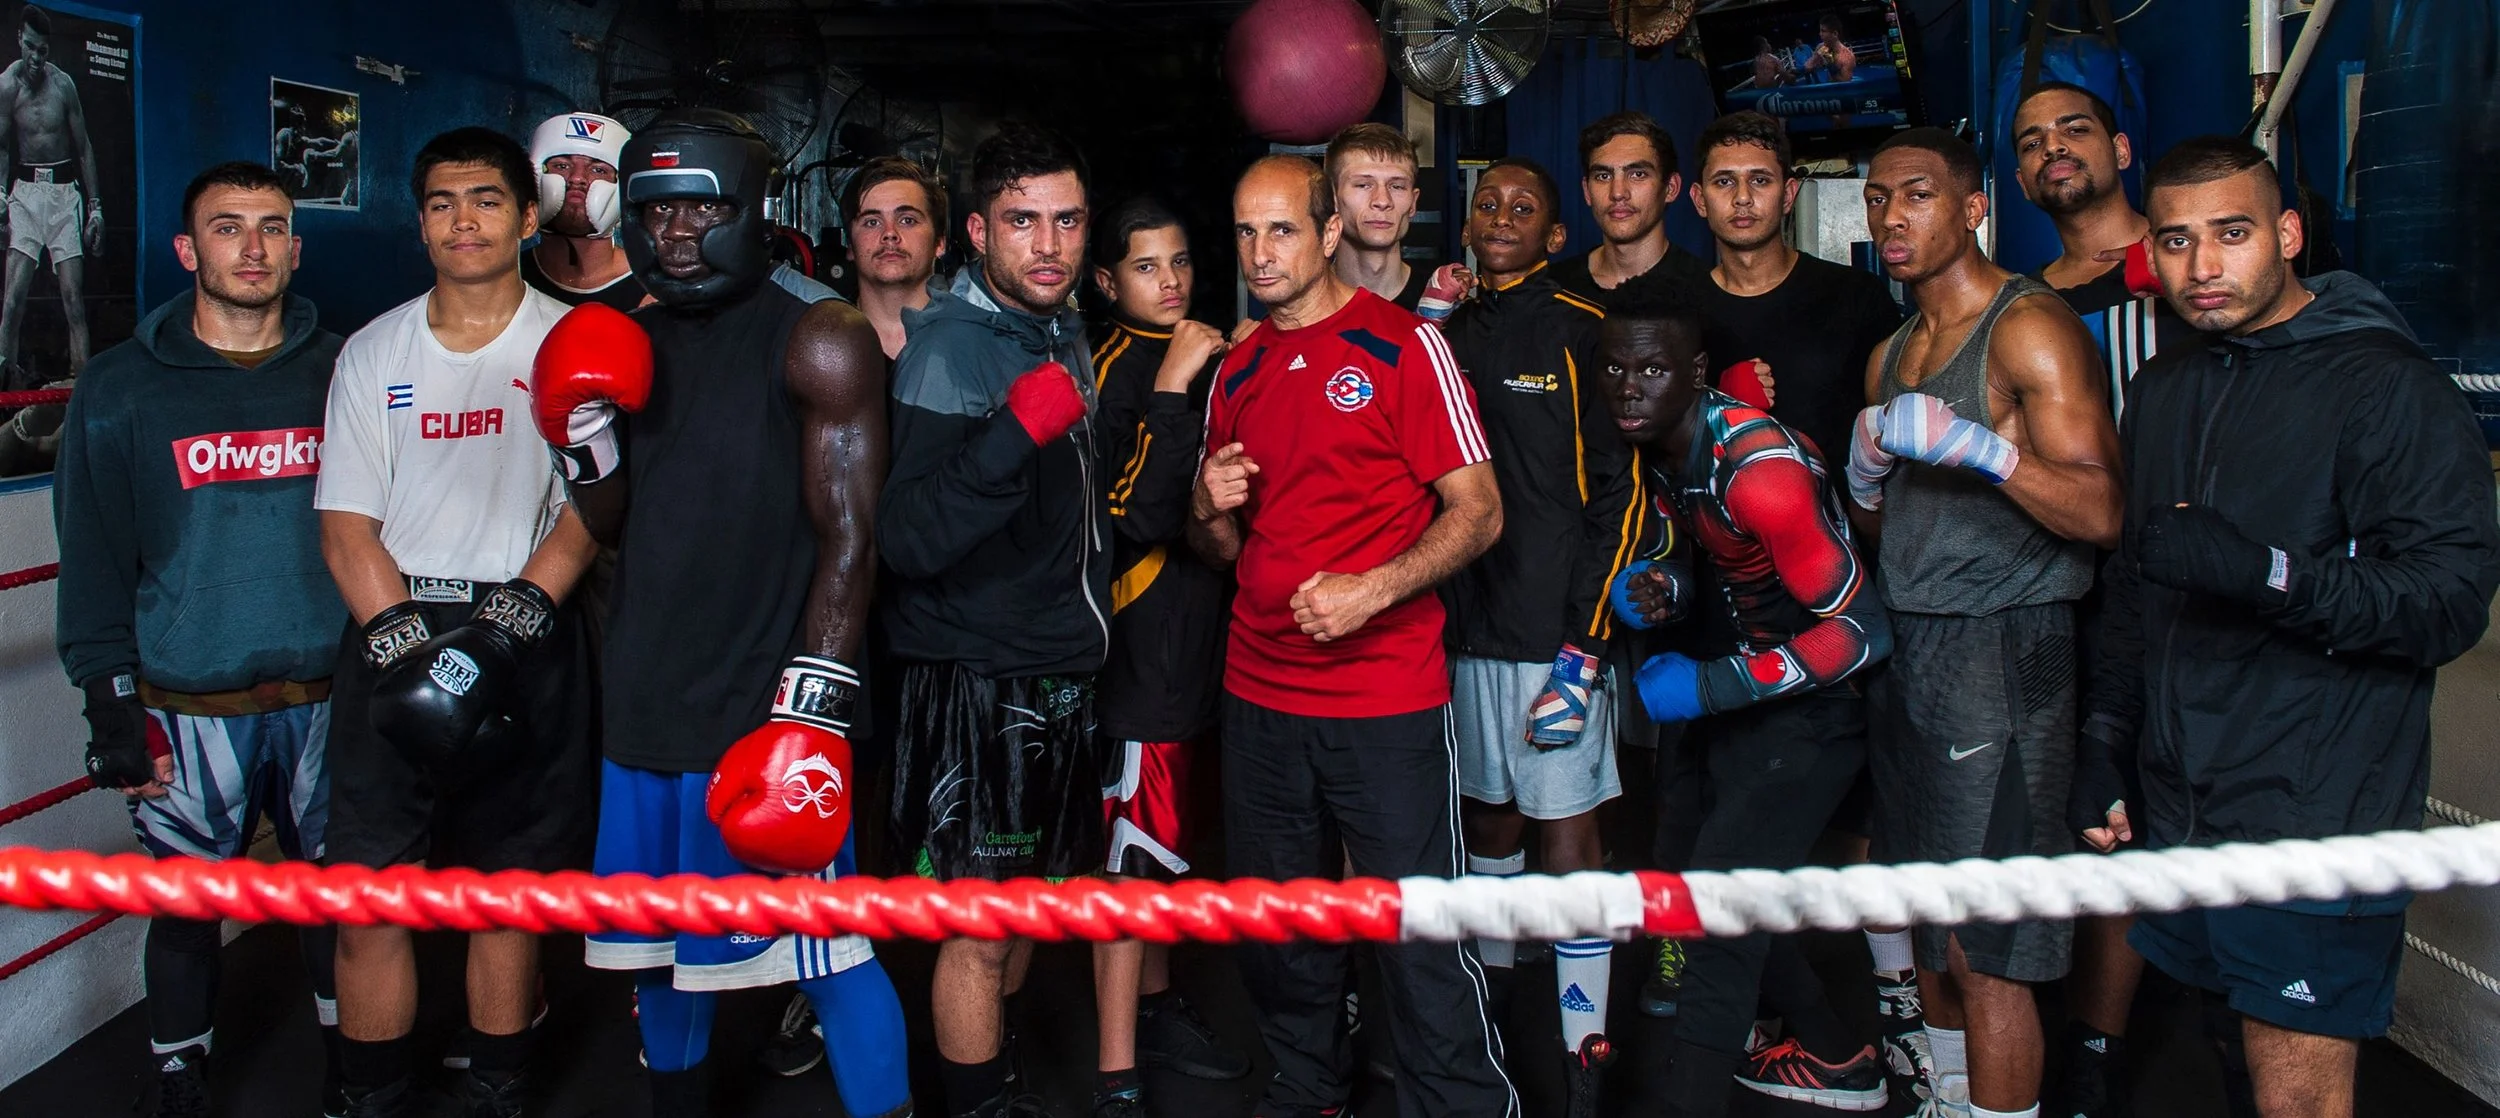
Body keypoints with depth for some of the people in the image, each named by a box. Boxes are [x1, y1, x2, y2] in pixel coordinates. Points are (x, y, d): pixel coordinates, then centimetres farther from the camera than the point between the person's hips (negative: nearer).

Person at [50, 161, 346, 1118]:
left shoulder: (341, 373, 5)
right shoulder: (122, 389, 0)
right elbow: (94, 561, 1)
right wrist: (111, 703, -4)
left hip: (329, 696, 2)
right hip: (189, 707, -1)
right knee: (186, 904, 7)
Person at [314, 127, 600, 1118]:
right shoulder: (372, 354, 10)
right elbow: (347, 527, 5)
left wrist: (505, 627, -15)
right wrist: (410, 645, -10)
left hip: (527, 643, -1)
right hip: (392, 638, 2)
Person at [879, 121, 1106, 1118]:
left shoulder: (1066, 334, 8)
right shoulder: (949, 346, -15)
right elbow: (909, 540, -28)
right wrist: (1016, 431, -37)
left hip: (1062, 674, 8)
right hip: (978, 684, -8)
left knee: (1032, 897, 19)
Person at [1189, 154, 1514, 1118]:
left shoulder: (1405, 345, -5)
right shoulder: (1236, 372, 12)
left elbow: (1478, 509, -8)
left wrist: (1370, 590, -21)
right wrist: (1210, 507, -4)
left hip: (1385, 701, -5)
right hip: (1257, 697, 6)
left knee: (1421, 929, -1)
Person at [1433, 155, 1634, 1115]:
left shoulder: (1583, 332, -3)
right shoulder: (1446, 336, 12)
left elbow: (1619, 494, -7)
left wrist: (1582, 649, -13)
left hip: (1552, 629, -5)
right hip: (1460, 622, 5)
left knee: (1565, 836, -3)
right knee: (1485, 817, 16)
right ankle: (1492, 980, 35)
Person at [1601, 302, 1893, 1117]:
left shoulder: (1757, 468, -28)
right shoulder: (1662, 447, -2)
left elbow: (1863, 631, -27)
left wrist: (1709, 687, -26)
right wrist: (1652, 590, -12)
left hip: (1814, 704, -9)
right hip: (1749, 686, 9)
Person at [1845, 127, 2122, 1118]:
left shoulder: (2030, 327, -9)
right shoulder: (1892, 355, 16)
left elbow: (2100, 512, -17)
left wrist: (1980, 445, -29)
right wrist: (1867, 470, 4)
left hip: (2001, 649, -8)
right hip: (1905, 649, 8)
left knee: (1983, 949, -5)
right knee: (1928, 922, 15)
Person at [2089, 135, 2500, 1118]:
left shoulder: (2384, 383, -8)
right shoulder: (2166, 392, 14)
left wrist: (2261, 572, -30)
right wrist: (2107, 752, 17)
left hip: (2317, 828, -6)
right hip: (2174, 819, 6)